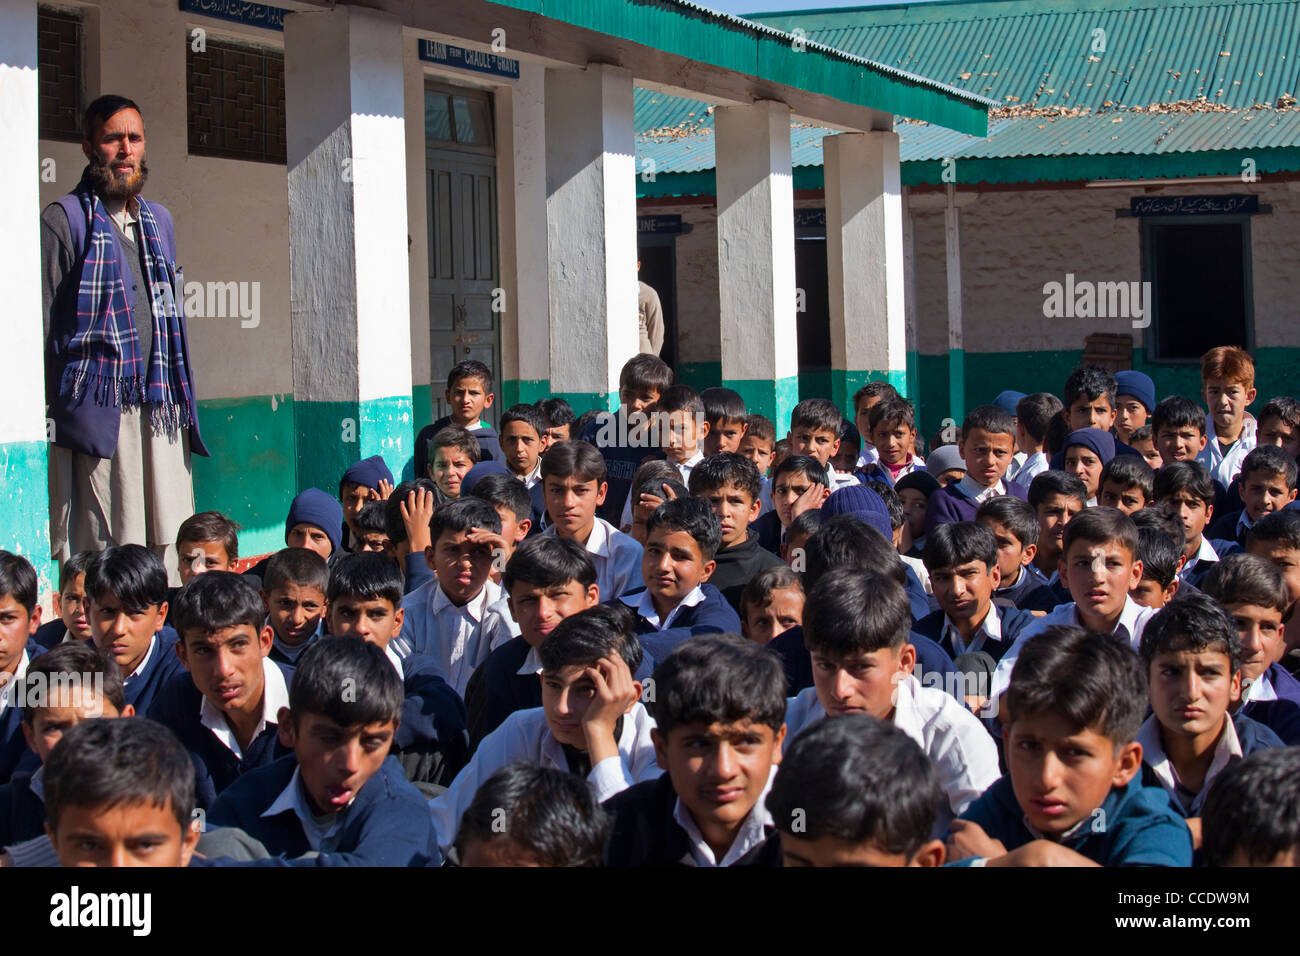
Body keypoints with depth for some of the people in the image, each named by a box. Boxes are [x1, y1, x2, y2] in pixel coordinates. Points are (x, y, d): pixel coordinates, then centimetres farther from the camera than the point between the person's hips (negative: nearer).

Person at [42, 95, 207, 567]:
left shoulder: (159, 221, 20)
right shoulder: (64, 220, 0)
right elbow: (37, 326, -3)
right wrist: (39, 415, -9)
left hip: (162, 415, 6)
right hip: (96, 412, -6)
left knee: (172, 545, 1)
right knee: (101, 549, -8)